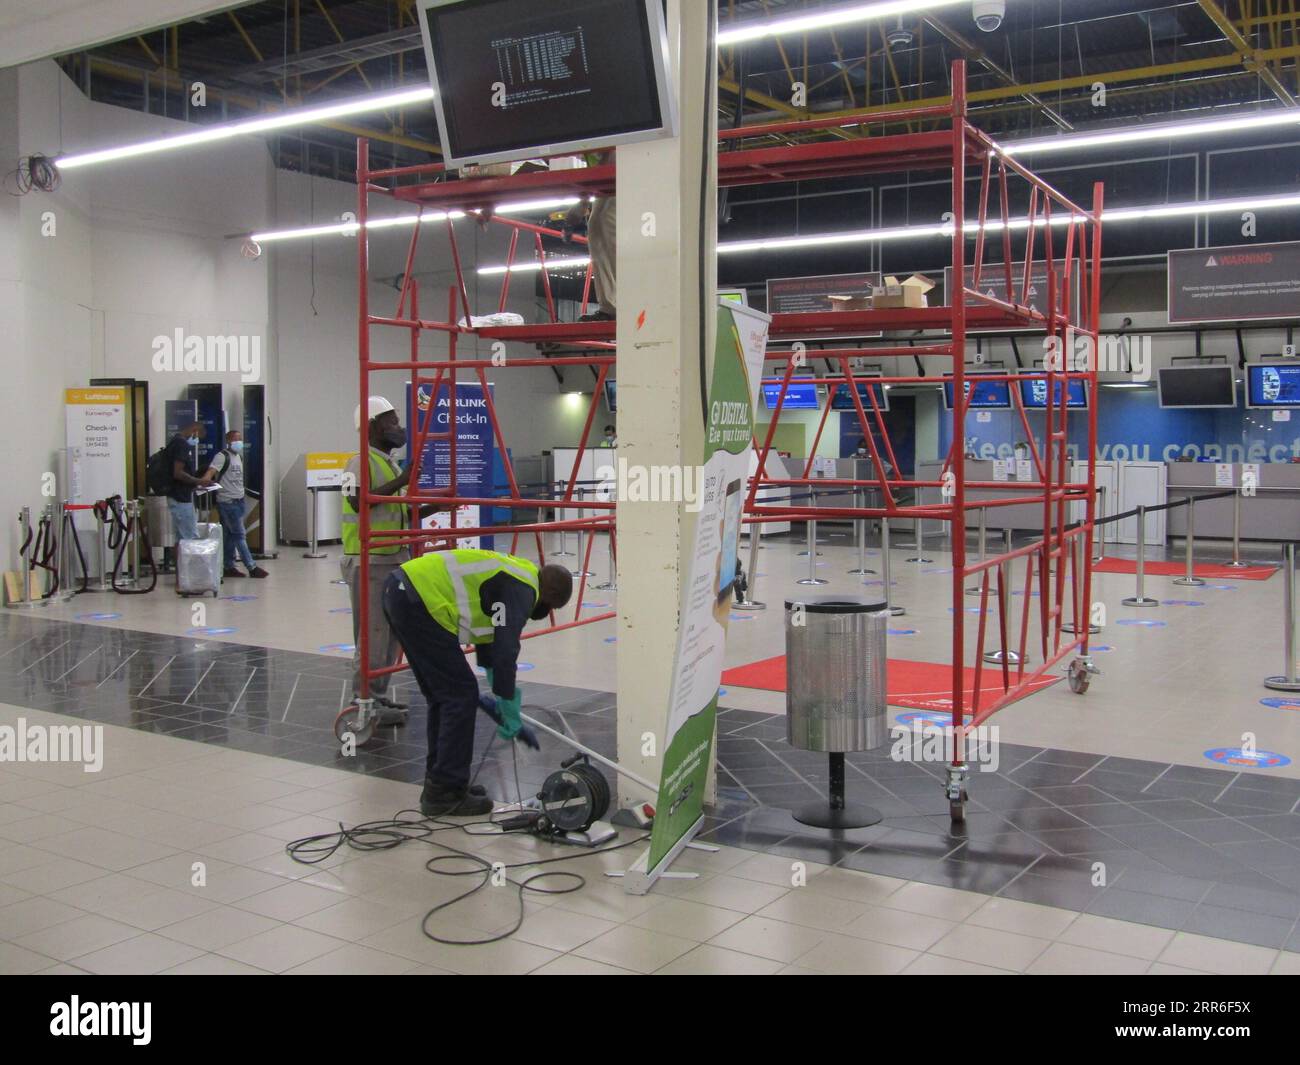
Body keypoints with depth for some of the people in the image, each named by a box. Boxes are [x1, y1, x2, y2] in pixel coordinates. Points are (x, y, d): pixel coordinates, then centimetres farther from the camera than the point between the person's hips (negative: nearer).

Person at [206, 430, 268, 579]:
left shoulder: (239, 456, 15)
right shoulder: (222, 456, -11)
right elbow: (211, 471, -25)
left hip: (238, 500, 8)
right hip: (227, 501, -8)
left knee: (230, 535, 11)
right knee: (240, 534, -6)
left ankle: (229, 567, 15)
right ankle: (252, 567, -5)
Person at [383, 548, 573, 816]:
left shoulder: (512, 577, 23)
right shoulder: (521, 589, -6)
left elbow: (488, 638, 32)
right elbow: (505, 652, -11)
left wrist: (503, 692, 37)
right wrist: (511, 717, -2)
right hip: (418, 602, -10)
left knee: (442, 695, 19)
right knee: (461, 696, -2)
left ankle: (439, 784, 26)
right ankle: (445, 794, 5)